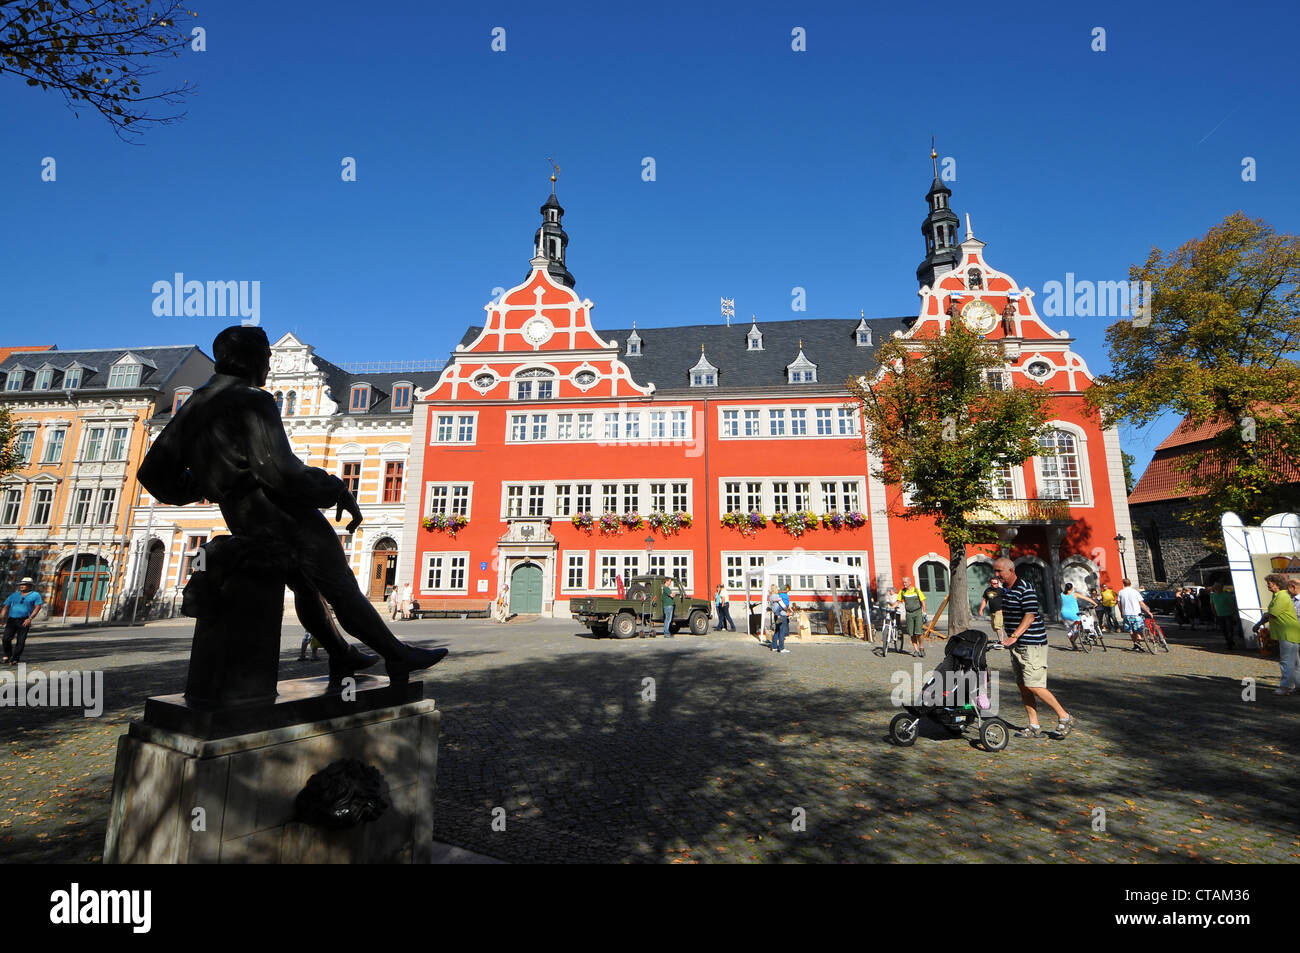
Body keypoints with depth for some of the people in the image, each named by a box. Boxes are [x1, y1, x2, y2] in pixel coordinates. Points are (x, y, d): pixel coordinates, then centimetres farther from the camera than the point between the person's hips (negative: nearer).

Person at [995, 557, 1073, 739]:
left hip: (1032, 644, -8)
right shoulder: (1003, 589, 12)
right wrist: (1010, 638, 20)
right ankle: (1034, 726, 16)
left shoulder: (1025, 588, -15)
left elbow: (1030, 616, -21)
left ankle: (1064, 717, 9)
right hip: (1016, 645, 9)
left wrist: (1014, 636, -27)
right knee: (1022, 685, 8)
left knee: (1033, 686, -9)